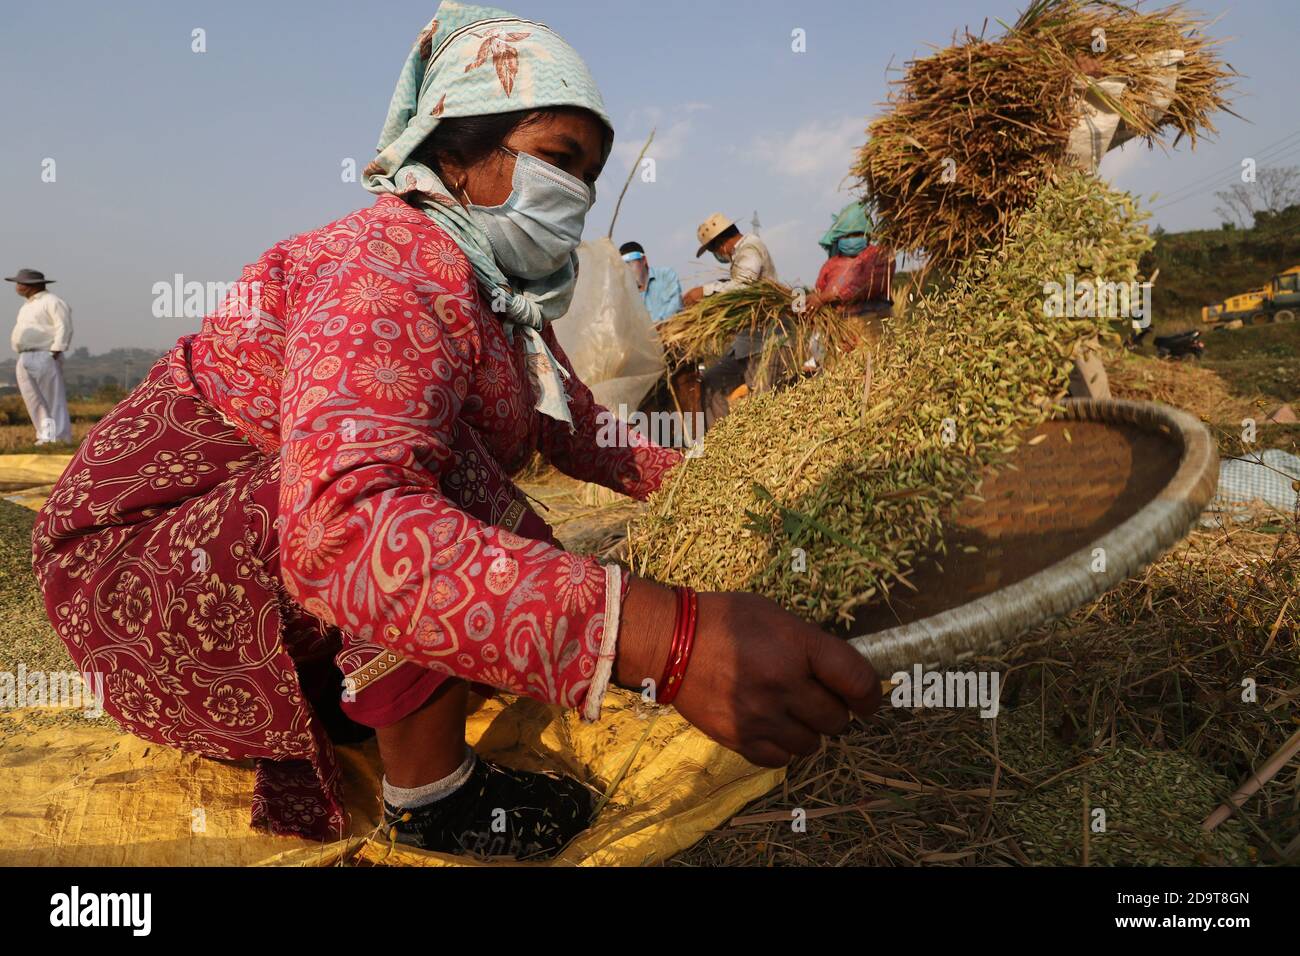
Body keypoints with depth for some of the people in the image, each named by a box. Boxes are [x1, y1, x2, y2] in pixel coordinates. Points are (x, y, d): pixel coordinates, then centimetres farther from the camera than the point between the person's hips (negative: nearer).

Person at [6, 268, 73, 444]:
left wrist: (55, 354, -19)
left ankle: (58, 438, -5)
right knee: (34, 401, 5)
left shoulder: (51, 302, -5)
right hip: (25, 360, 9)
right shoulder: (28, 305, 22)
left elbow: (64, 328, -14)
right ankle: (46, 435, 8)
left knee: (53, 399, -7)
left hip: (44, 357, -9)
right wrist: (22, 357, 15)